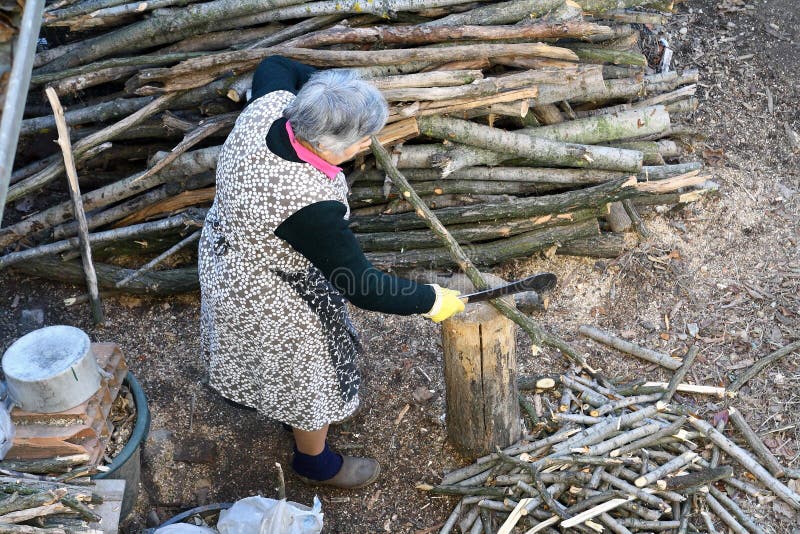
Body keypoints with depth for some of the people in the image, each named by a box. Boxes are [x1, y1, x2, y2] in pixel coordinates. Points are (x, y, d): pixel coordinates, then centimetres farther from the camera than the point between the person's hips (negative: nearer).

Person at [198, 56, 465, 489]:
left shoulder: (271, 106, -22)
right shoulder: (309, 205, -42)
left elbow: (273, 66, 5)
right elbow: (362, 288, -31)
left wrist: (323, 90, 1)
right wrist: (431, 301, -19)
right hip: (266, 297, -8)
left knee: (284, 362, 34)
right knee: (308, 375, 20)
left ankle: (298, 416, 65)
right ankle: (316, 462, 49)